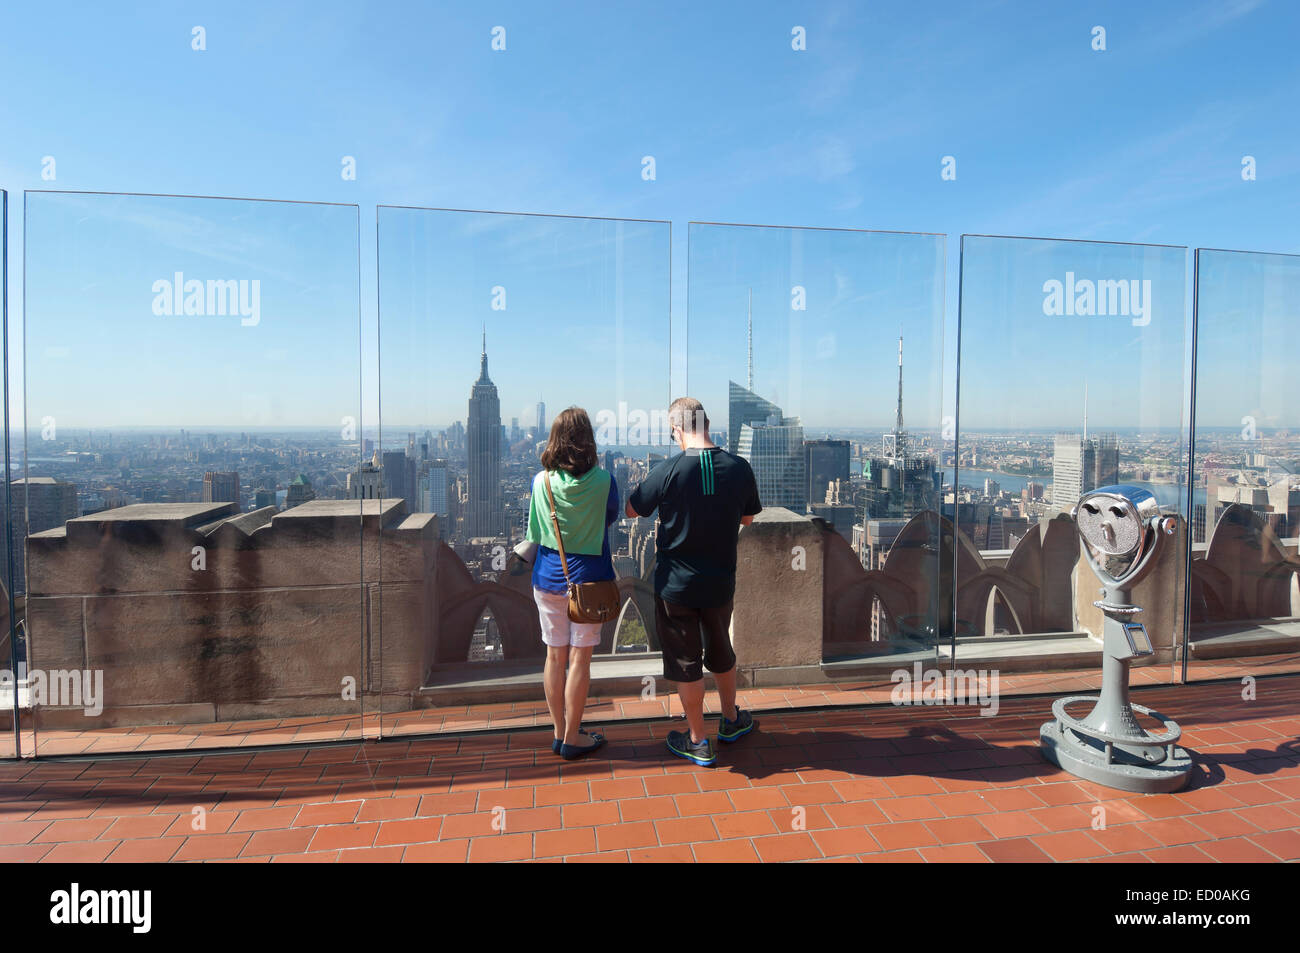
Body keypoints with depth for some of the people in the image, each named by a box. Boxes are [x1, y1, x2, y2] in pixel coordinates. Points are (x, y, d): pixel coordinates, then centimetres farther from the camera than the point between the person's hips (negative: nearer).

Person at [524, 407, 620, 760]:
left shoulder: (540, 481, -6)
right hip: (589, 578, -3)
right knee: (580, 658, 7)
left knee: (555, 656, 13)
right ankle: (572, 738, 19)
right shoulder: (603, 480, -14)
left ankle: (560, 732, 28)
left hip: (549, 578, 3)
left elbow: (533, 530, 5)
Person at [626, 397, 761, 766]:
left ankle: (697, 741, 26)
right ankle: (731, 719, 44)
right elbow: (747, 518, 7)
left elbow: (631, 510, -4)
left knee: (685, 661, 11)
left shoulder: (669, 471, -20)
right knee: (720, 652, 25)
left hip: (675, 585, -3)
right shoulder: (740, 468, -9)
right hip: (720, 581, 4)